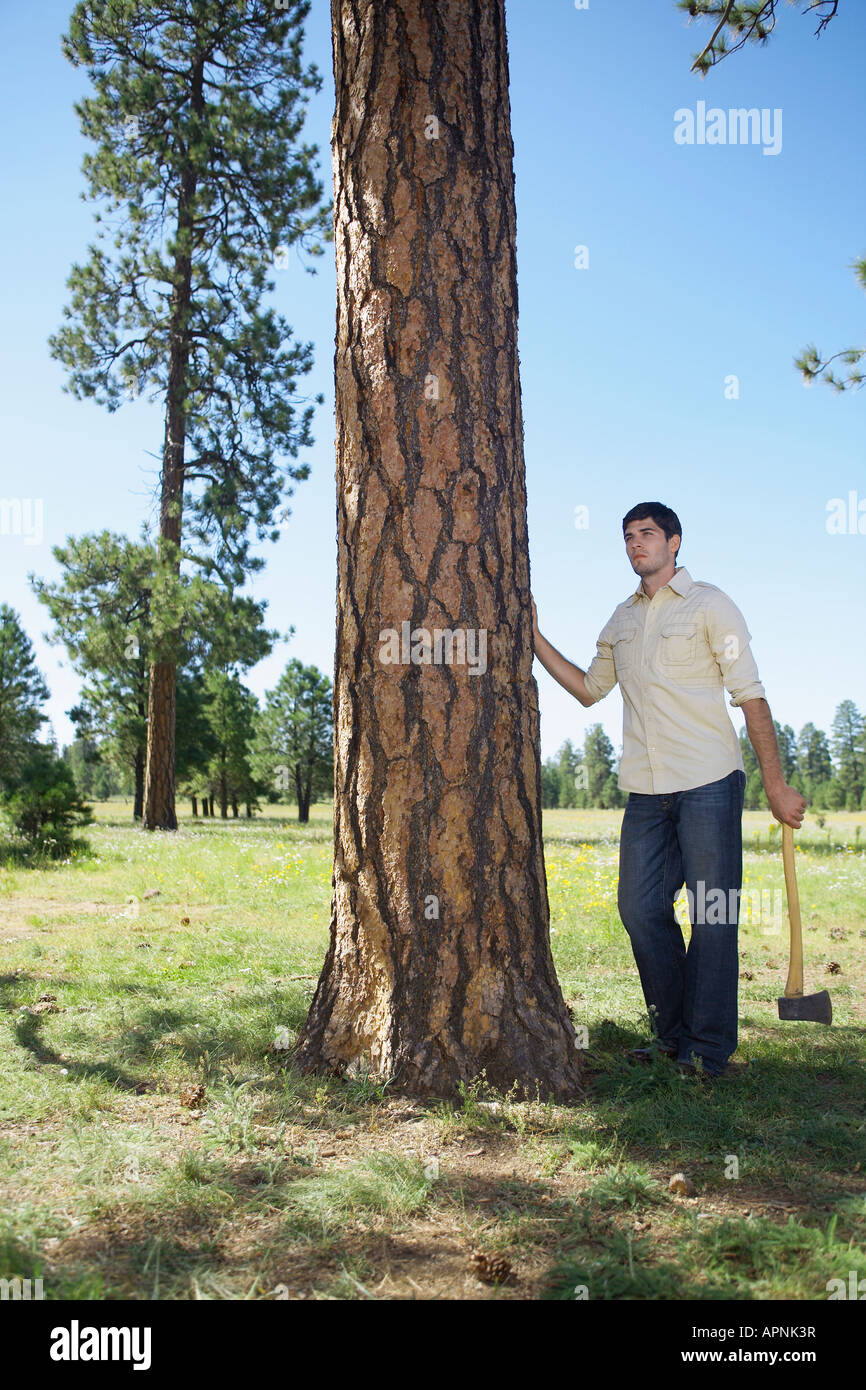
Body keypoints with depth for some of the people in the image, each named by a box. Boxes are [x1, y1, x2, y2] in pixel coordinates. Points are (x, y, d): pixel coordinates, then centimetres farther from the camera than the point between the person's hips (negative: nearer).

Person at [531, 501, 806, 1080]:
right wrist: (535, 639, 19)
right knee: (641, 909, 5)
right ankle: (674, 1036, 21)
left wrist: (775, 783, -7)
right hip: (646, 790, 6)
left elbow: (750, 695, -3)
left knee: (712, 914, -2)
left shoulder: (709, 604, 1)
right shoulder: (622, 620, 17)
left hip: (709, 782, -5)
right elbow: (590, 688, 27)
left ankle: (710, 1050, 9)